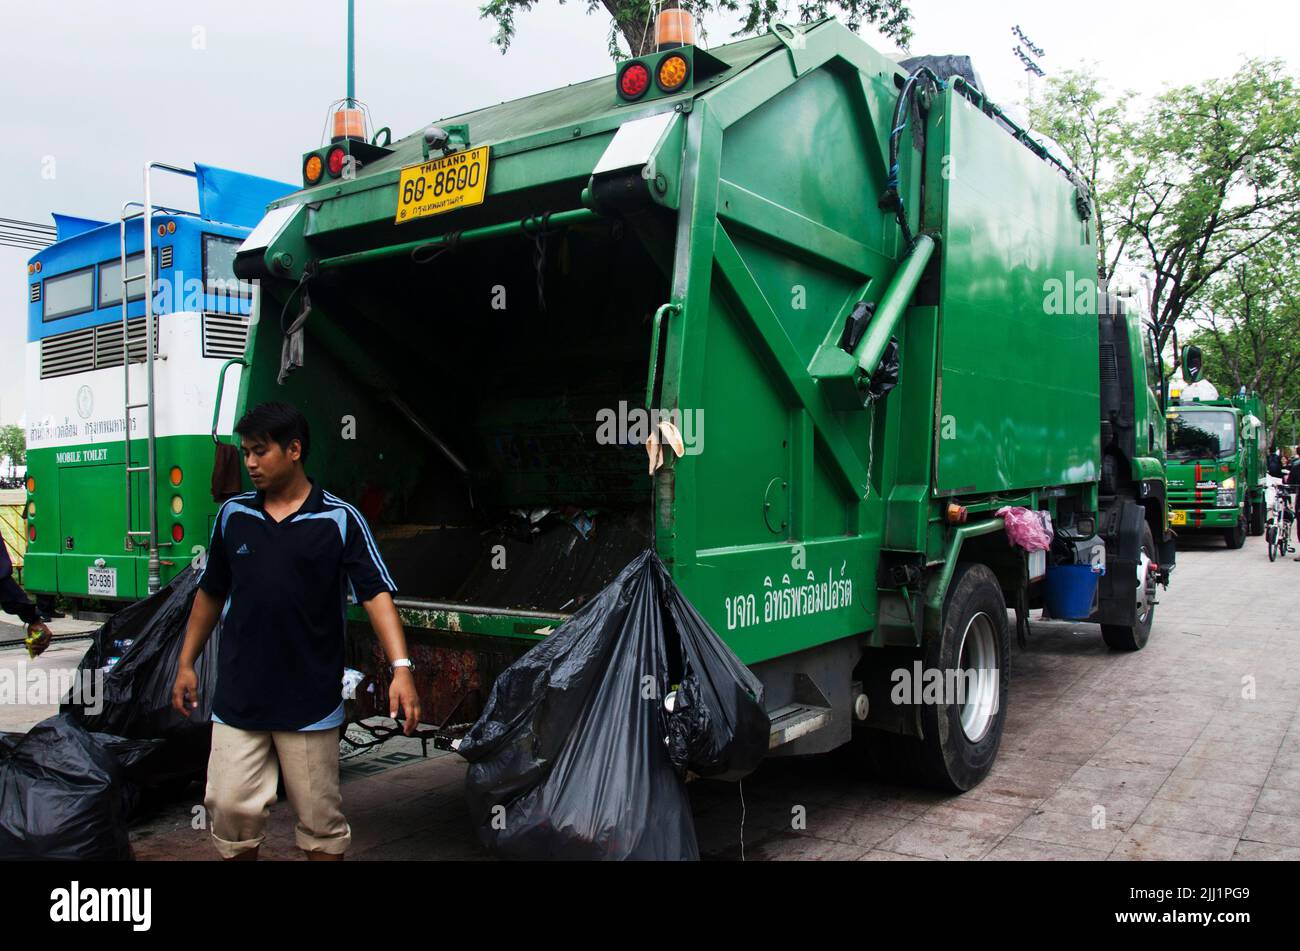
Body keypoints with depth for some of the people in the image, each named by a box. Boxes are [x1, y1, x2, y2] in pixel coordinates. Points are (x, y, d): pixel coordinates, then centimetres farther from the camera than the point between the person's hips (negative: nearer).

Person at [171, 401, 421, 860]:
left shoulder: (340, 519, -7)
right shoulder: (232, 515, 5)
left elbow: (376, 593, -14)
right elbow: (210, 593, 15)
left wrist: (401, 668, -25)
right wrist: (186, 663, 15)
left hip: (311, 702, -3)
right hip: (237, 698, 3)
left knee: (321, 820, 8)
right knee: (231, 808, 5)